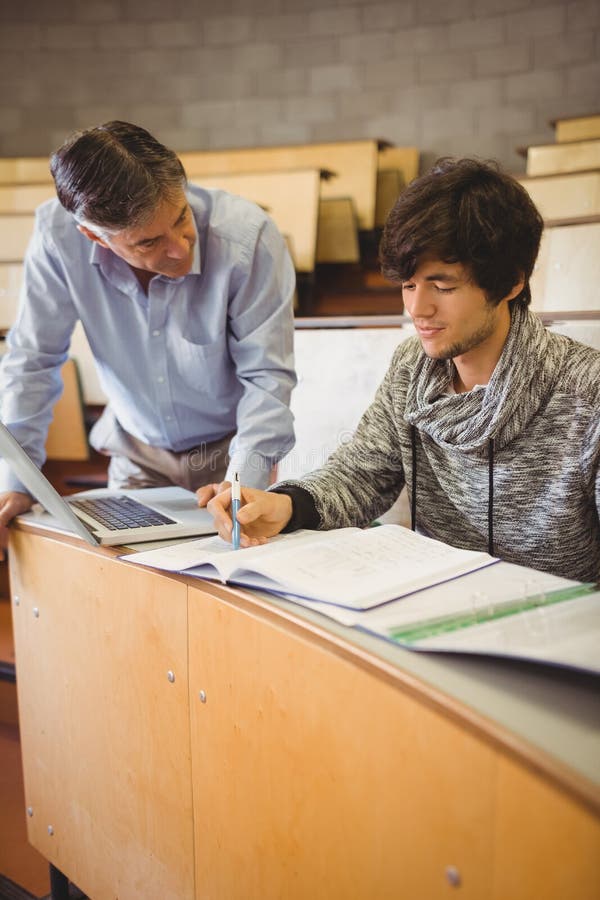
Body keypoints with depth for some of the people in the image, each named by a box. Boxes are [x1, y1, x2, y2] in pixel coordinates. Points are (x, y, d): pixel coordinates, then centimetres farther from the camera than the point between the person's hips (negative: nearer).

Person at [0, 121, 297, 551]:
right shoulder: (57, 235, -20)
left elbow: (267, 376, -21)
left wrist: (243, 483, -33)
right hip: (138, 452, 2)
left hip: (228, 448, -2)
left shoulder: (248, 236, -26)